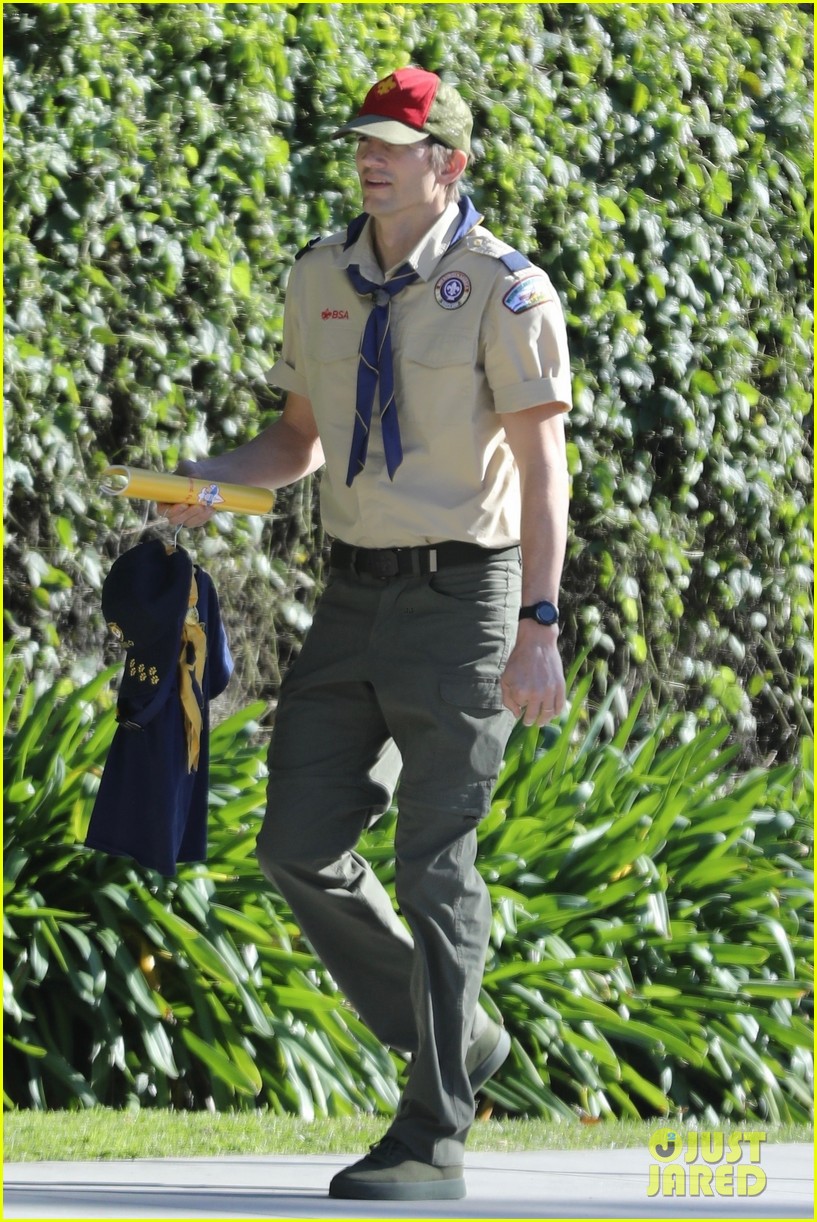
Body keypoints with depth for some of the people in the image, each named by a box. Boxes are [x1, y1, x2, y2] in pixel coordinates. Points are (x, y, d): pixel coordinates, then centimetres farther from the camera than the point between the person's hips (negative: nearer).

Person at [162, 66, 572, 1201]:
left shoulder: (504, 289, -10)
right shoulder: (319, 280, 10)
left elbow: (542, 467, -14)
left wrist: (539, 629, -23)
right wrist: (208, 480, -1)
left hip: (461, 596, -7)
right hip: (354, 595, 7)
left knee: (436, 866, -7)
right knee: (300, 844, 1)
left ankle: (432, 1142, -2)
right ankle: (455, 1036, 19)